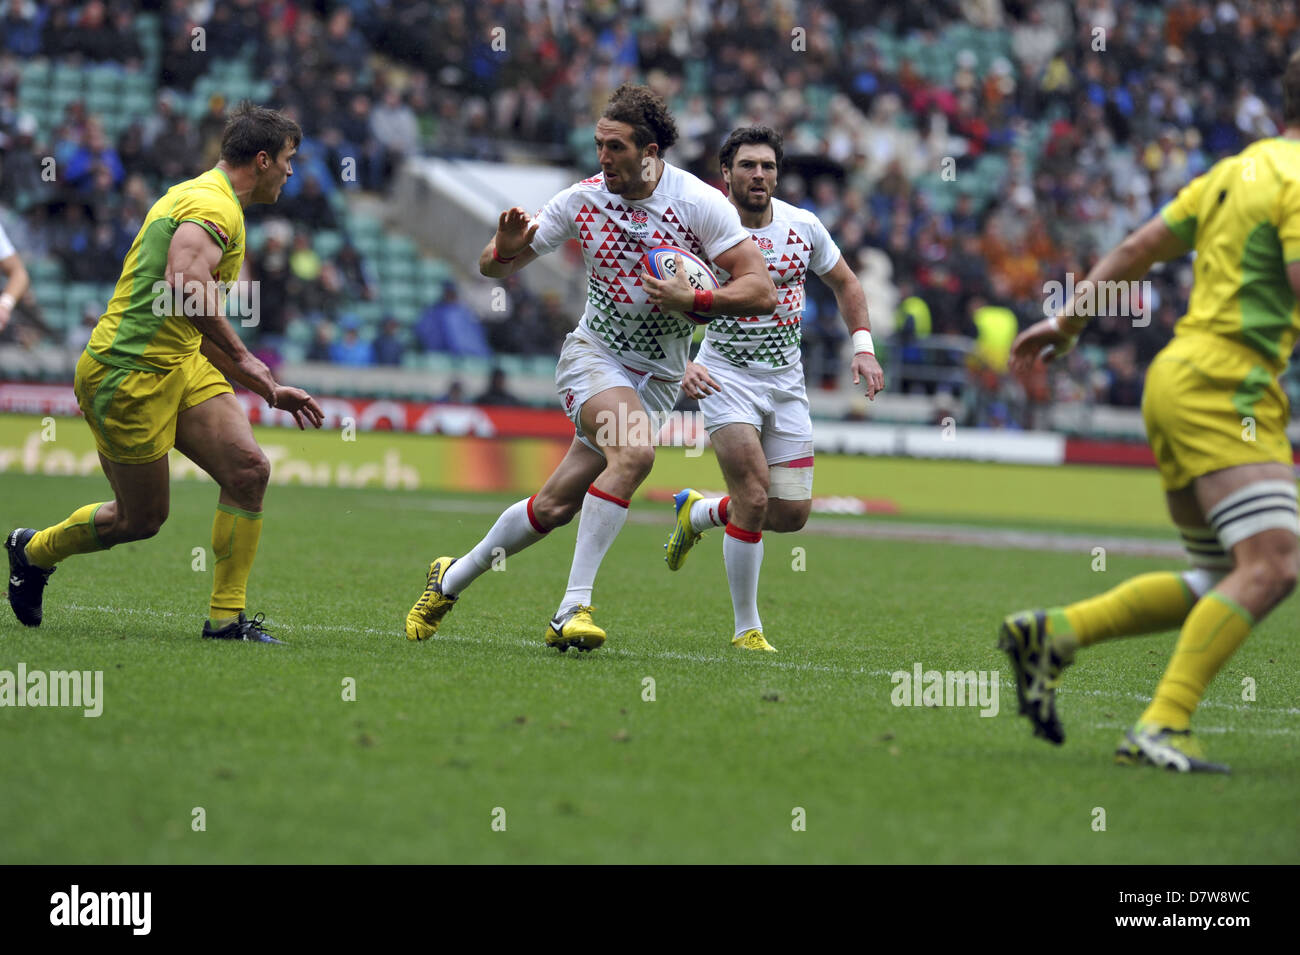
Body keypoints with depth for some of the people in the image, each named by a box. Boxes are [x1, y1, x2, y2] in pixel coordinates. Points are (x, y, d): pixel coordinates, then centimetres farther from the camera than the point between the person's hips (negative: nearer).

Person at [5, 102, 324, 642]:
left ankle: (226, 618, -1)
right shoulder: (214, 204, -15)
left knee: (248, 470, -8)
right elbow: (184, 284, -35)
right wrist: (242, 359, -27)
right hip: (128, 374, -10)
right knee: (141, 520, 2)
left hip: (180, 365, 10)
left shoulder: (208, 199, 19)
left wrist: (267, 389, 23)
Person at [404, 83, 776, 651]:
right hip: (593, 354, -1)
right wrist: (506, 248, -21)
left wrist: (693, 300, -29)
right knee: (634, 451, -31)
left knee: (556, 506, -4)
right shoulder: (582, 200, -7)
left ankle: (454, 578, 18)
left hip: (658, 375, 1)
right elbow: (494, 267, 2)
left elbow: (761, 291, -16)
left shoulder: (700, 203, -13)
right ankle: (573, 609, -28)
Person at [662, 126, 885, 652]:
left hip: (786, 381, 4)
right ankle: (746, 628, -4)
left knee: (791, 514, 2)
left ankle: (698, 512, 33)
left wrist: (863, 346, 4)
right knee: (754, 497, -19)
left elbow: (843, 281, 15)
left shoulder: (804, 226, -2)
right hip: (725, 377, -4)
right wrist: (682, 366, -29)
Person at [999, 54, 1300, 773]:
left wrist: (1068, 320, 25)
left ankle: (1052, 634, 9)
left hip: (1178, 376, 10)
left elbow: (1139, 247, 20)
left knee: (1220, 582, 13)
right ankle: (1161, 726, -23)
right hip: (1225, 384, -10)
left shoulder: (1237, 169, 18)